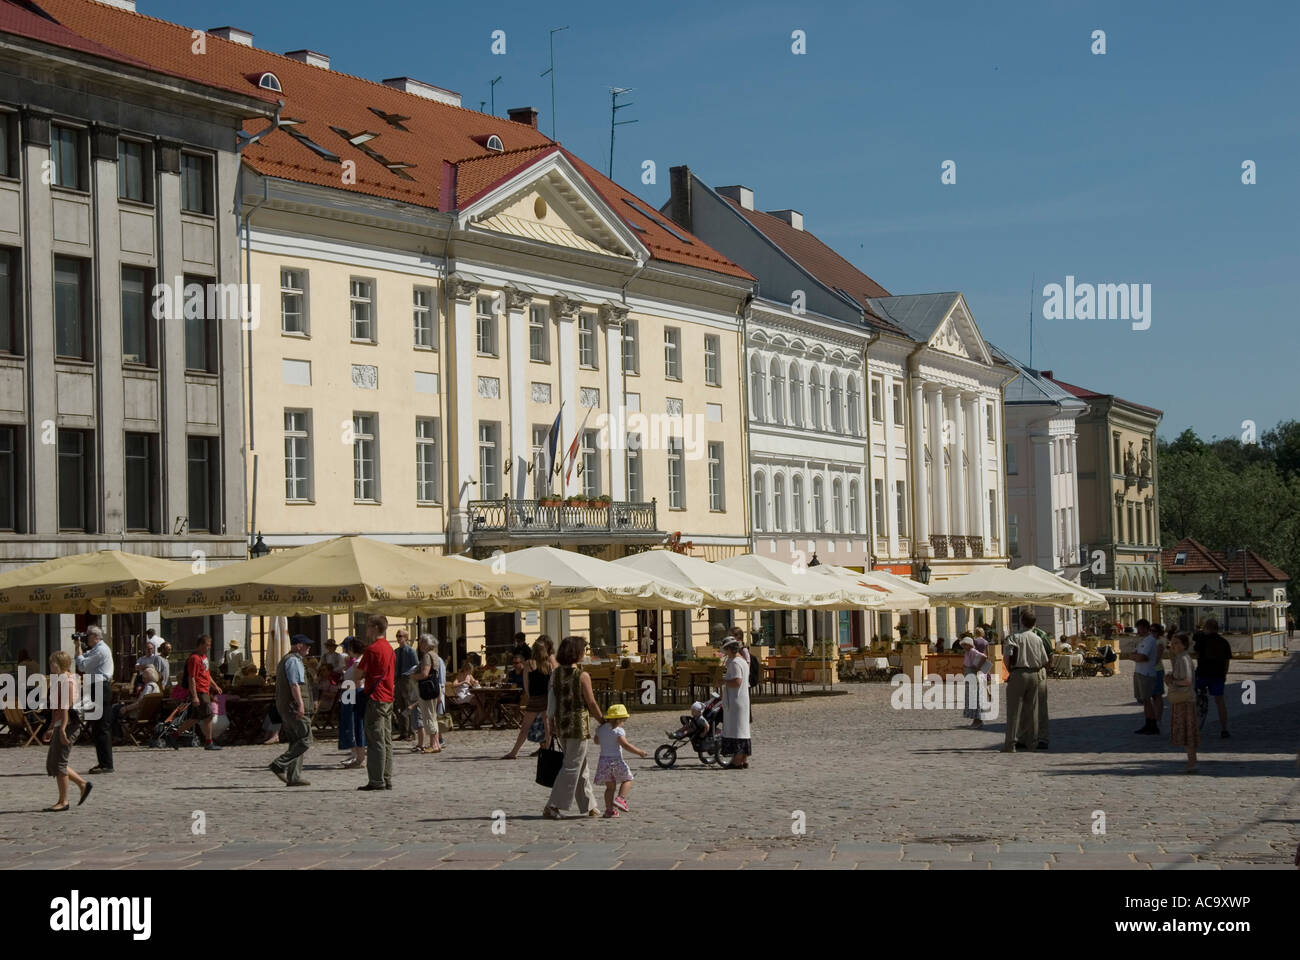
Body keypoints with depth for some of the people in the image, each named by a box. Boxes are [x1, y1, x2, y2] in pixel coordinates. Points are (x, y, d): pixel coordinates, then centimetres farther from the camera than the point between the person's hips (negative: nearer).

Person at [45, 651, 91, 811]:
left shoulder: (66, 680, -13)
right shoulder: (60, 680, 19)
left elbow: (67, 706, -21)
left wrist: (62, 728, -26)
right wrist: (54, 730, 24)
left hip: (65, 725, -10)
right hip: (59, 726, 10)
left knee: (58, 764, -6)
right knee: (51, 764, 12)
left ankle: (63, 801, 1)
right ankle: (83, 783, 16)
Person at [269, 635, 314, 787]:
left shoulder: (285, 660, 23)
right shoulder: (294, 660, -10)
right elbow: (294, 684, -20)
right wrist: (300, 704, -26)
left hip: (284, 706, 11)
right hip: (294, 706, -11)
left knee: (296, 742, 10)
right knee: (305, 741, -10)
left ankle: (293, 777, 6)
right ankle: (279, 764, -14)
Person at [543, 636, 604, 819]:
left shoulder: (555, 674, 3)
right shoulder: (582, 676, -14)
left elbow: (551, 702, 4)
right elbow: (592, 704, -9)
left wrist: (550, 726, 10)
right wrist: (603, 723, 4)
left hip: (561, 725, 6)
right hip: (579, 725, -6)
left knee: (582, 765, 17)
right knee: (572, 767, 1)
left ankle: (589, 806, 23)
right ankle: (553, 806, -4)